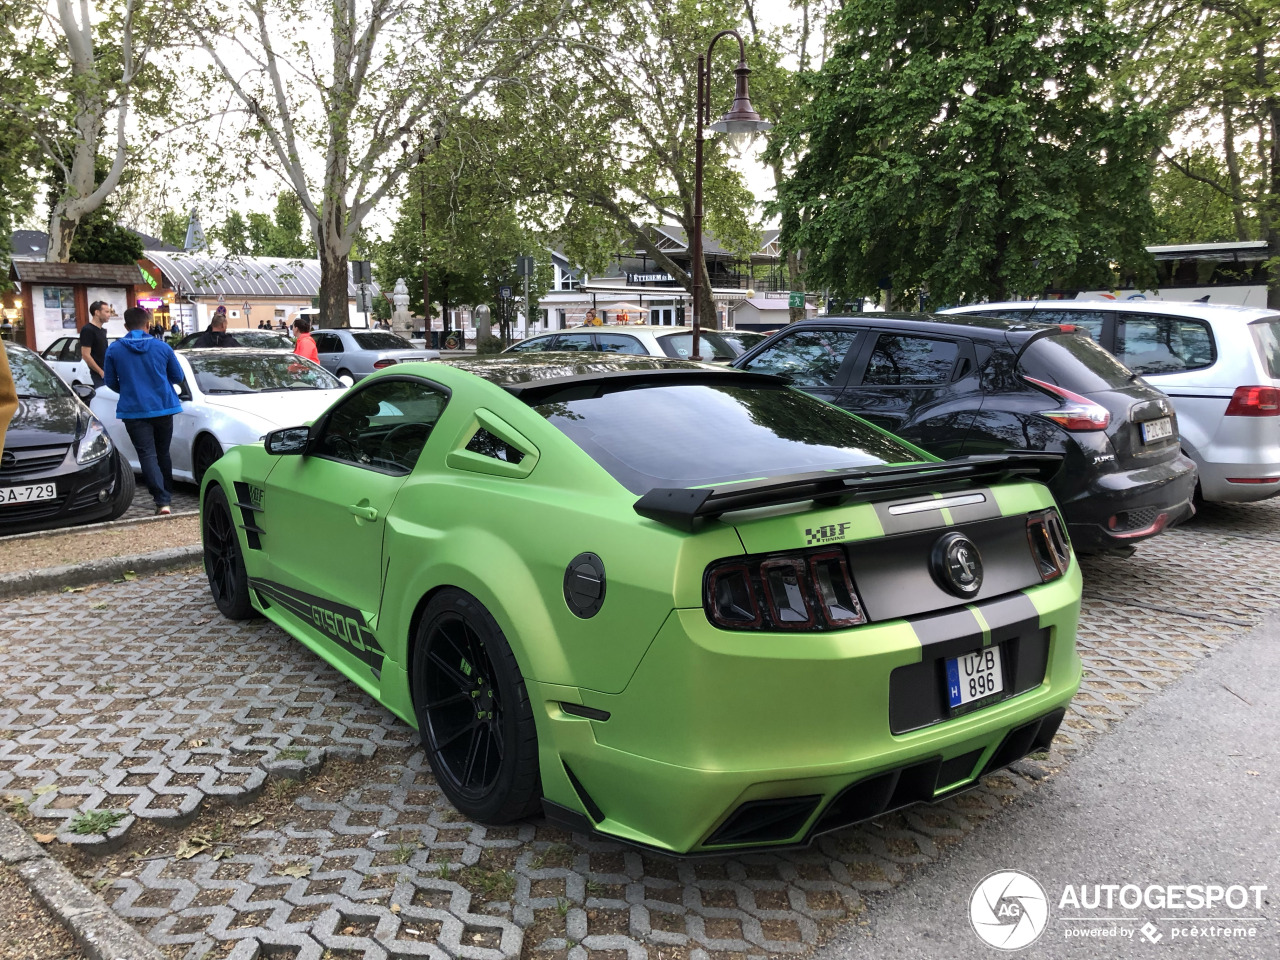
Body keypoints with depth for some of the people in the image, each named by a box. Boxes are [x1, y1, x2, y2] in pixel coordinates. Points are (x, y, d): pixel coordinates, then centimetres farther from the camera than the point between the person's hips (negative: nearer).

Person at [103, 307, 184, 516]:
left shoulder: (114, 349, -3)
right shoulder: (162, 347, -1)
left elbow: (110, 382, 5)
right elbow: (178, 377, 7)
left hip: (134, 411, -2)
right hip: (163, 407, 2)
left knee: (148, 455, -4)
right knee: (162, 454, 16)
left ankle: (162, 502, -16)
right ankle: (167, 495, 24)